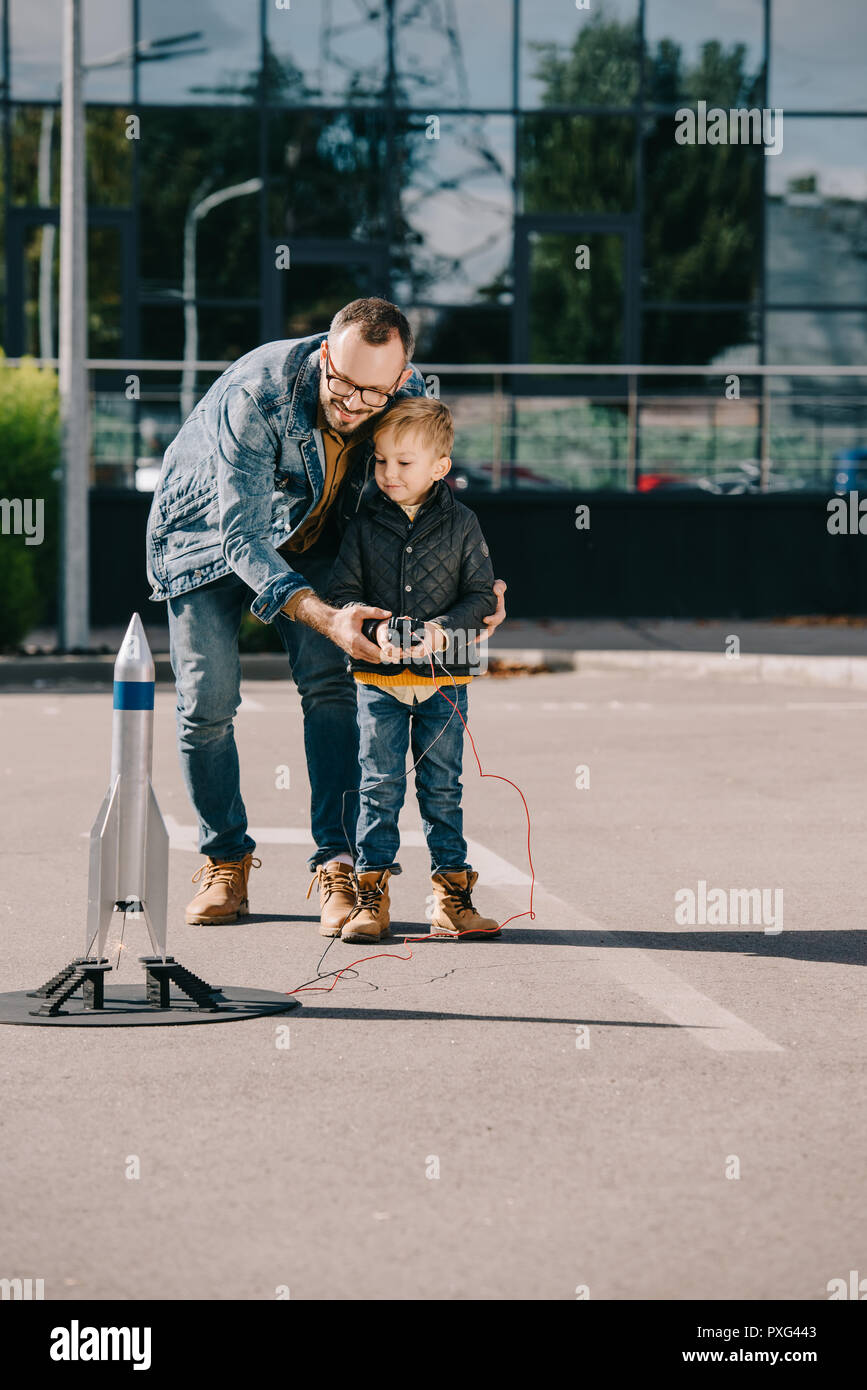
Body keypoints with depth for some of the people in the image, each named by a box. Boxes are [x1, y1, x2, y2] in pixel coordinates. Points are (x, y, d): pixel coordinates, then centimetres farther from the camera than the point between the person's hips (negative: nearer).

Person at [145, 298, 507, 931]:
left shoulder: (407, 394, -23)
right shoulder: (255, 396, -39)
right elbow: (239, 539, -41)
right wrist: (326, 618, -54)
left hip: (305, 536, 3)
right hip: (206, 533, -3)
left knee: (332, 685, -13)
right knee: (208, 700, -8)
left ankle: (338, 863, -12)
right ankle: (225, 860, 12)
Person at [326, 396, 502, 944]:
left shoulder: (461, 524, -1)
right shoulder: (365, 525, 1)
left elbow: (482, 594, 1)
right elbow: (343, 591, 2)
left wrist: (443, 628, -15)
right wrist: (375, 626, -16)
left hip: (444, 678, 0)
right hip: (379, 677, 0)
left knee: (443, 788, 6)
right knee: (380, 785, 0)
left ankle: (452, 895, 12)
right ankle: (372, 893, 6)